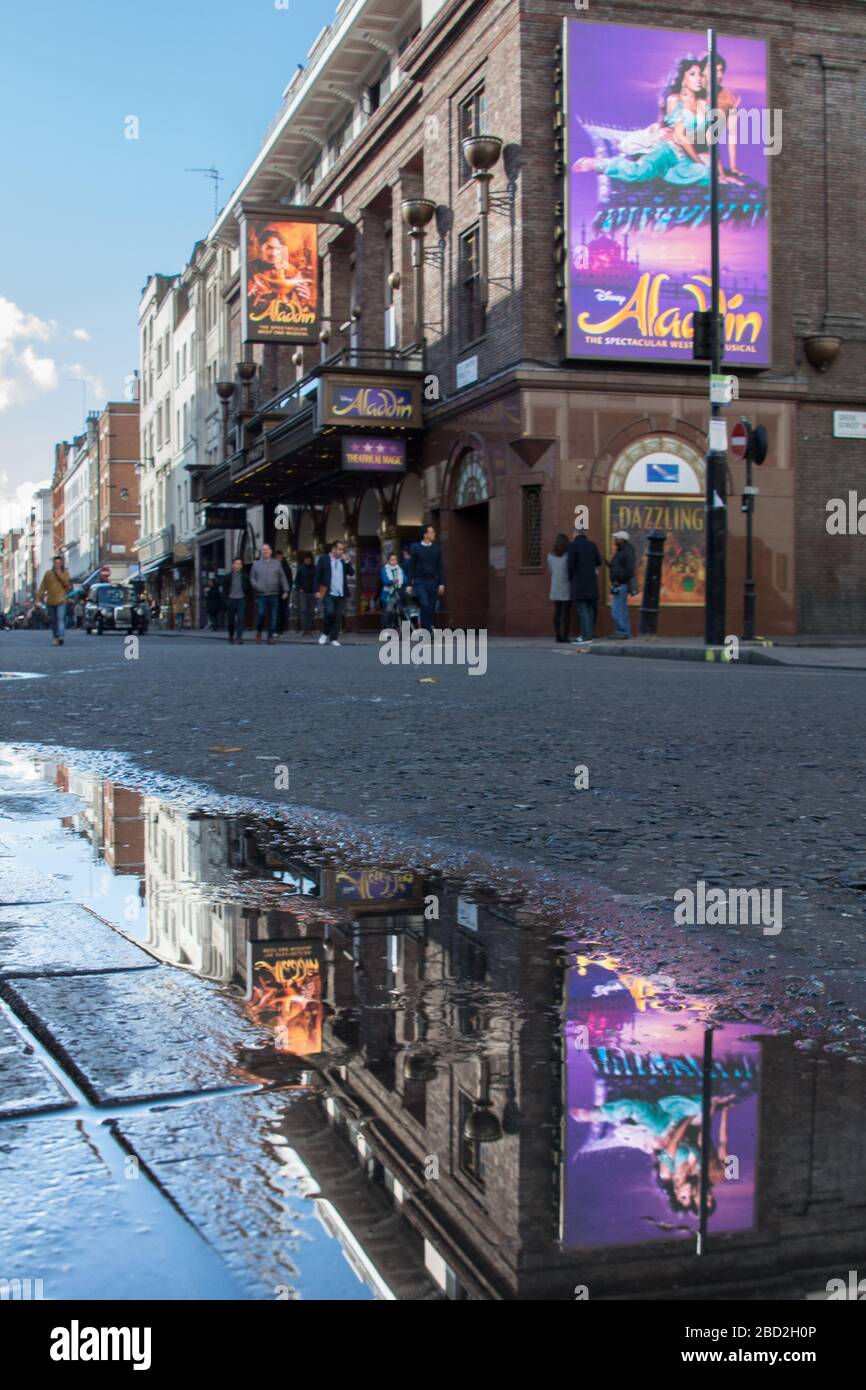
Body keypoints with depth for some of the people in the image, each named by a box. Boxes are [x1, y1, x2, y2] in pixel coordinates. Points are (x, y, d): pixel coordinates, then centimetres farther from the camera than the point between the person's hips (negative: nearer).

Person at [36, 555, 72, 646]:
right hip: (50, 600, 3)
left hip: (61, 600, -3)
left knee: (60, 618, -19)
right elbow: (43, 586, 10)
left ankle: (60, 636, -32)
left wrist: (59, 574, -13)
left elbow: (67, 584, -10)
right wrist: (39, 597, 5)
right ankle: (55, 637, 20)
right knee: (53, 620, 9)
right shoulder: (48, 573, 9)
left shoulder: (65, 573, 5)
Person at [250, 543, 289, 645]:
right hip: (261, 595, -1)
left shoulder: (277, 563, 11)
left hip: (274, 595, 1)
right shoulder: (256, 564, 10)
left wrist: (285, 590, 2)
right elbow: (252, 578, 9)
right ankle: (259, 631, 12)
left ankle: (270, 637, 8)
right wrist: (256, 587, -8)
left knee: (273, 617, 0)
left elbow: (282, 578, 10)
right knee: (261, 614, -12)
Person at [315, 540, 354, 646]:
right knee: (329, 613, -17)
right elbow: (317, 575, 1)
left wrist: (346, 561, -3)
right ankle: (324, 633, 5)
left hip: (341, 594, 4)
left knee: (338, 616, 1)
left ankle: (334, 638, 7)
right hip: (329, 593, -4)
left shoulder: (344, 561, 15)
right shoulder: (323, 559, 4)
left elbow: (351, 573, 8)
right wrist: (317, 590, -6)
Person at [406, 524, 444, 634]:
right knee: (425, 605, -20)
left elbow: (439, 567, 10)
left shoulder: (436, 549, 9)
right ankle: (427, 631, -14)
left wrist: (441, 583, 2)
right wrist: (409, 584, -2)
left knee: (431, 608, 2)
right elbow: (411, 567, 3)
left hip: (432, 581, 3)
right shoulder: (415, 548, 2)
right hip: (420, 581, -3)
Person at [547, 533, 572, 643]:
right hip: (567, 587, -4)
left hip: (555, 587, 4)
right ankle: (565, 636, -5)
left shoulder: (550, 555, 5)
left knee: (557, 611, 6)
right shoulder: (568, 555, -9)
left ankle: (558, 636, 2)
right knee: (566, 612, -2)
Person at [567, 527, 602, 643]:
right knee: (588, 608, 12)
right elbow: (598, 562, 11)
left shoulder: (573, 545, -9)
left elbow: (571, 564, -12)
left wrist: (570, 580, 2)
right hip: (591, 581, 6)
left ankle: (586, 636, -8)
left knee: (582, 609, -5)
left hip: (578, 582, -6)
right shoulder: (592, 545, 7)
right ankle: (588, 635, 14)